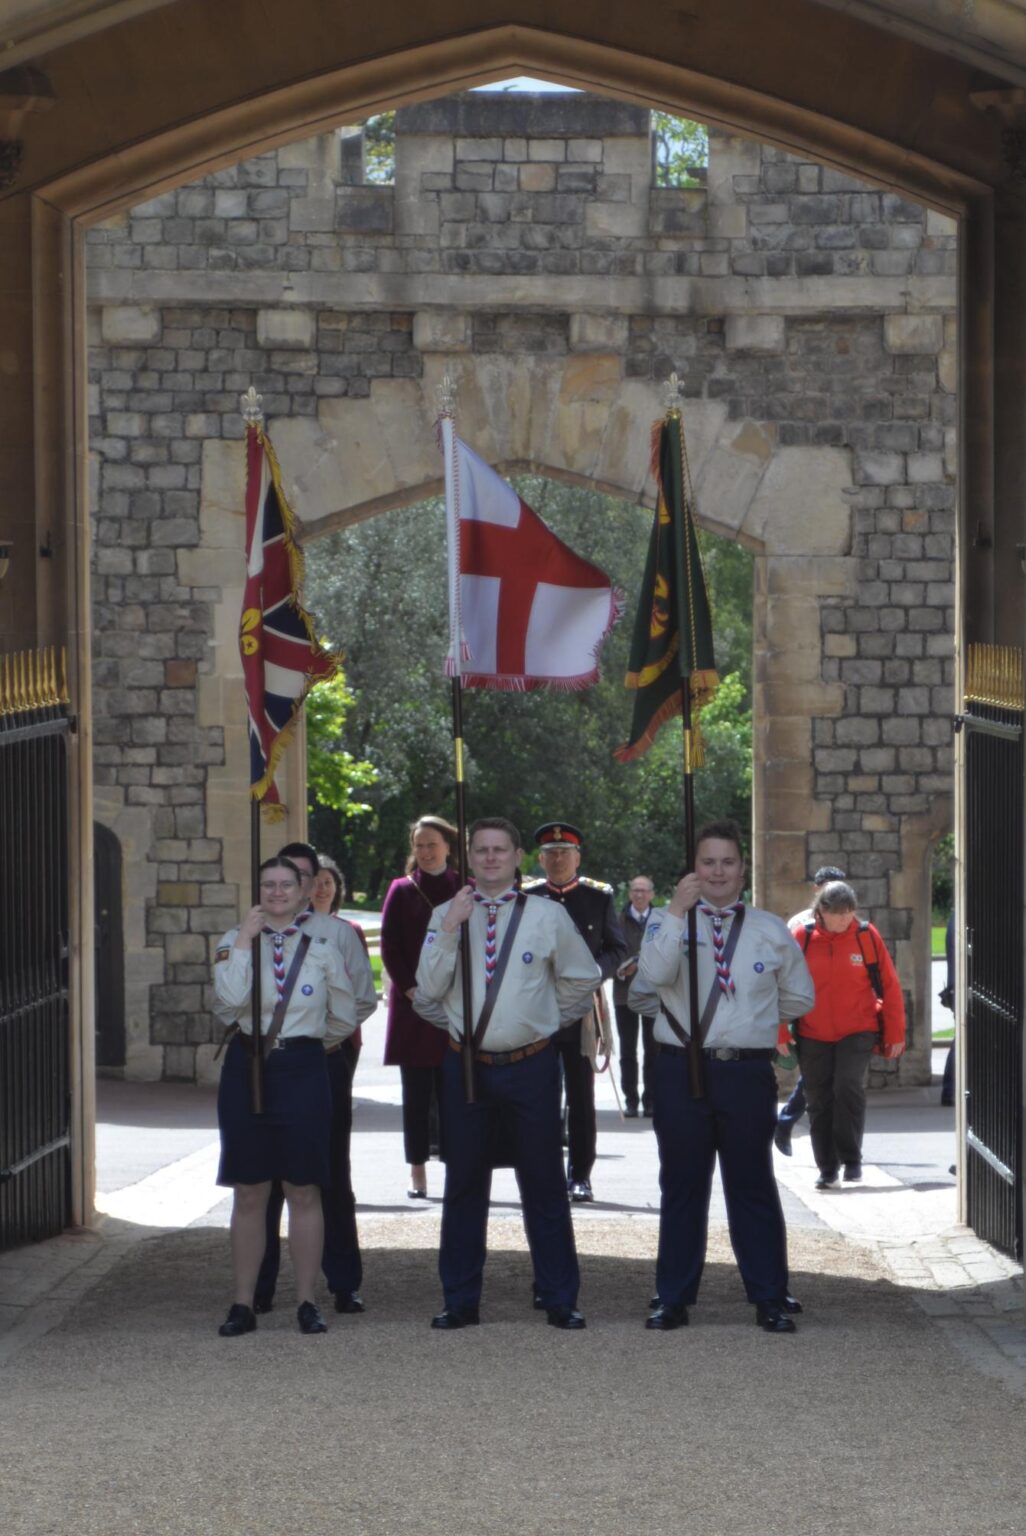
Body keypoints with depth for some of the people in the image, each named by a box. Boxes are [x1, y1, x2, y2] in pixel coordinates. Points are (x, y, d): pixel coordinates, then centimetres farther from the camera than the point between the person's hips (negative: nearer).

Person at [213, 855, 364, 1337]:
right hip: (247, 1067, 1)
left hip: (303, 1067, -1)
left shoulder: (322, 947, 3)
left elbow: (344, 1018, 11)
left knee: (304, 1192, 3)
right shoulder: (235, 942, 4)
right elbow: (230, 998, -15)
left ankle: (307, 1302, 9)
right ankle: (243, 1303, 9)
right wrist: (244, 939, -12)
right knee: (249, 1193, 4)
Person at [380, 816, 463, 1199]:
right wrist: (411, 990, -9)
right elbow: (389, 947, 2)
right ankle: (417, 1173, 2)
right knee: (416, 1092, 0)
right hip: (412, 1006, 0)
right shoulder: (402, 890, 5)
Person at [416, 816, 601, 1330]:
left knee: (544, 1185, 3)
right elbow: (429, 987, -5)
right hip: (467, 1065, 1)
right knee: (463, 1186, 7)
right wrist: (450, 931, -13)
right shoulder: (446, 915, 3)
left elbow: (583, 978, 14)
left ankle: (559, 1300, 10)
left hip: (531, 1065, -1)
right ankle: (461, 1301, 15)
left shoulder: (547, 916, 1)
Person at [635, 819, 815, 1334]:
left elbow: (800, 997, 19)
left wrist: (755, 1017, 12)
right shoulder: (668, 921, 4)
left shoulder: (771, 930, 8)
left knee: (752, 1186, 4)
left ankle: (770, 1298, 10)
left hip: (747, 1072, 0)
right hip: (680, 1070, 0)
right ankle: (673, 1297, 14)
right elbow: (654, 973, -17)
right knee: (682, 1185, 7)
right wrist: (677, 912, -22)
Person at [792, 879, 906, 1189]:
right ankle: (827, 1168, 18)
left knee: (849, 1086, -20)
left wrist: (895, 1033, 2)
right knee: (819, 1102, 5)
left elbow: (889, 986, 2)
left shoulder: (867, 936, -3)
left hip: (858, 1033, -2)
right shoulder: (801, 939, -2)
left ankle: (851, 1159, -7)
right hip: (813, 1036, 2)